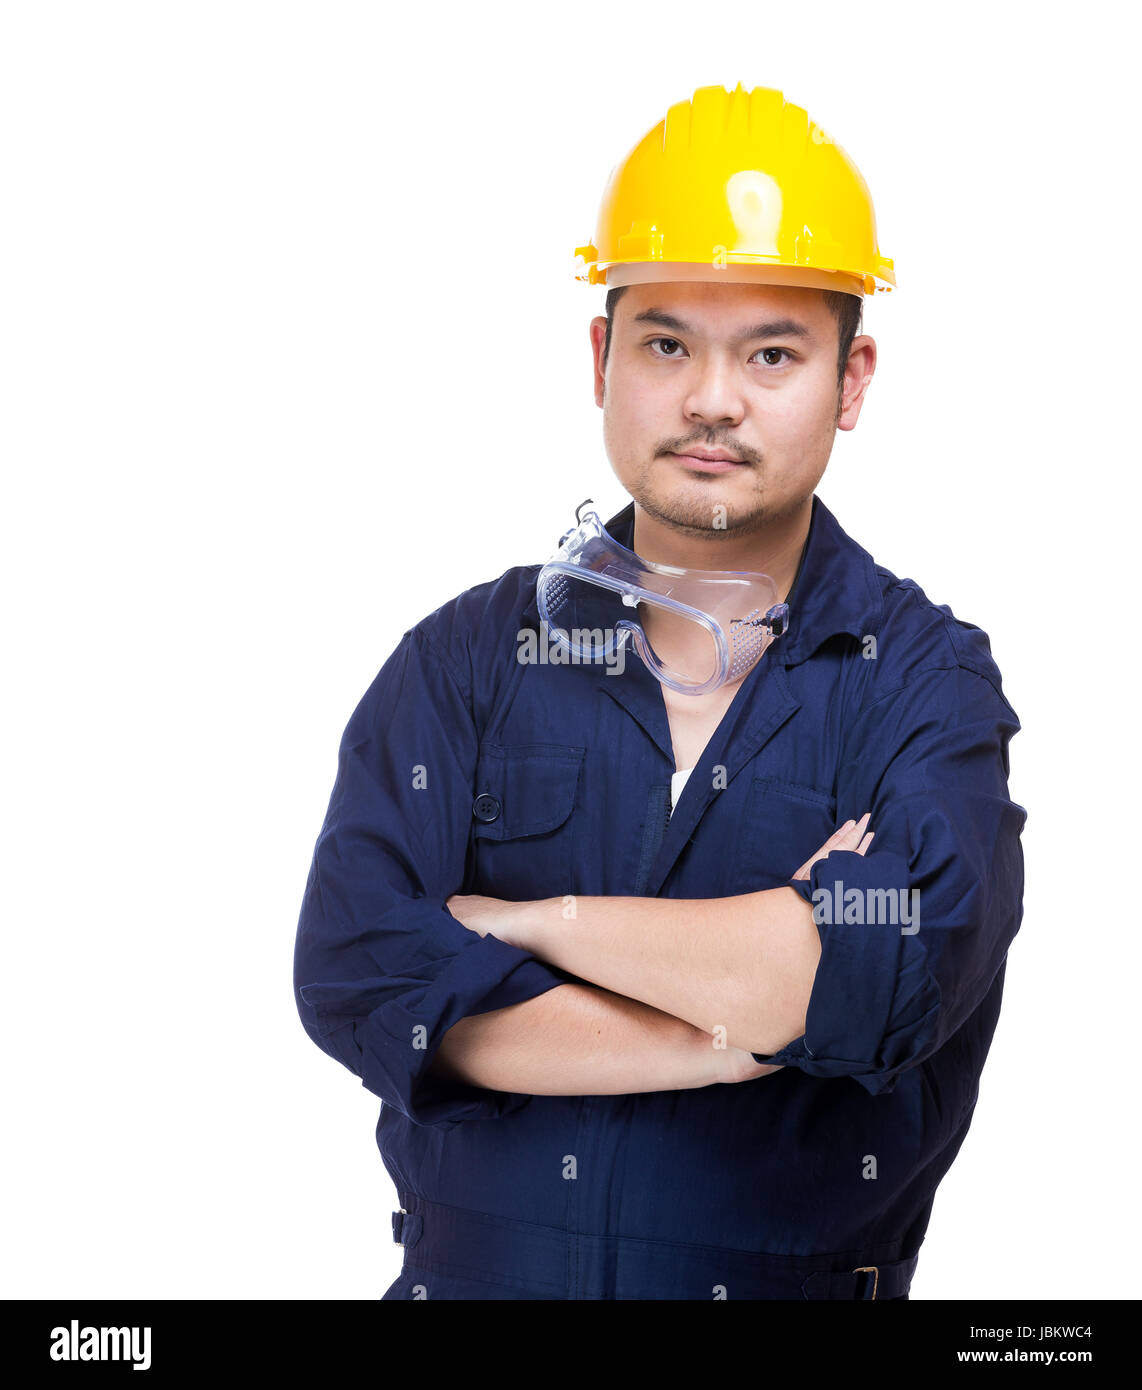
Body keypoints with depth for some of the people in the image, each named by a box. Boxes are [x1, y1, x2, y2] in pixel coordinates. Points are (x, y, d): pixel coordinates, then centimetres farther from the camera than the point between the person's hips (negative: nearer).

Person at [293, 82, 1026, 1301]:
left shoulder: (929, 682, 2)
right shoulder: (467, 660, 6)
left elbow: (891, 971, -15)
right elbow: (353, 973, -6)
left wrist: (524, 918, -8)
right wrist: (726, 1036, -11)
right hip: (470, 1271, 1)